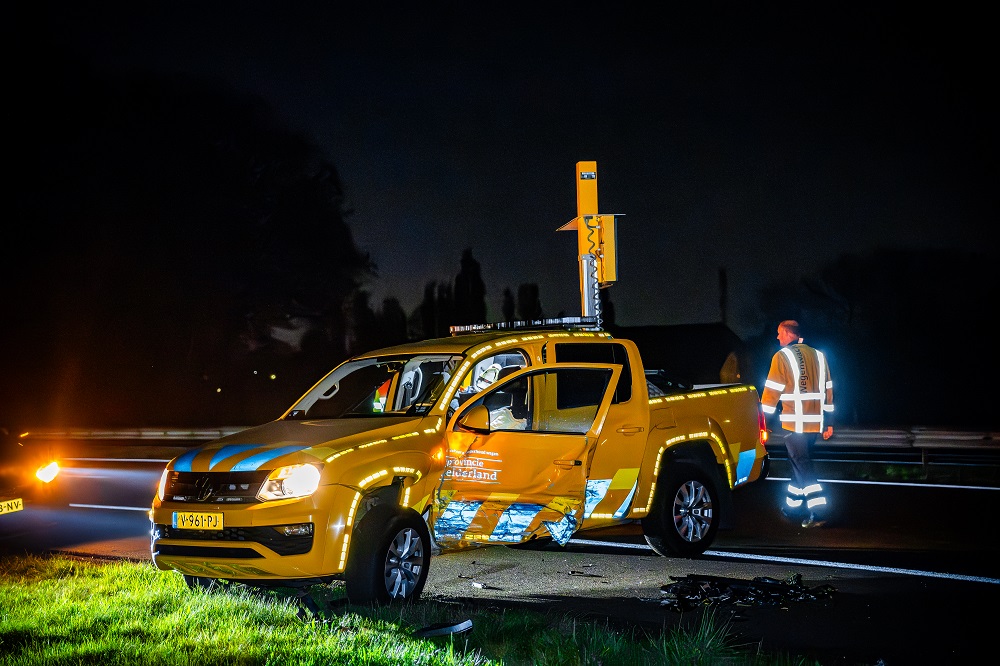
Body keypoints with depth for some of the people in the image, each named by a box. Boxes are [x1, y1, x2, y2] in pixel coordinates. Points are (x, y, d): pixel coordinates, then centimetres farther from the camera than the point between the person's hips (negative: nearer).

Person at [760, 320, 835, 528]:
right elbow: (828, 390, 15)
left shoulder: (782, 356, -6)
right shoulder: (818, 356, 12)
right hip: (815, 422, 6)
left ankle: (819, 511, -13)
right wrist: (829, 422, 19)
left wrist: (763, 417, -1)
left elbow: (772, 391, -8)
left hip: (794, 423, -6)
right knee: (801, 463, 17)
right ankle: (792, 507, 24)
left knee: (803, 466, -5)